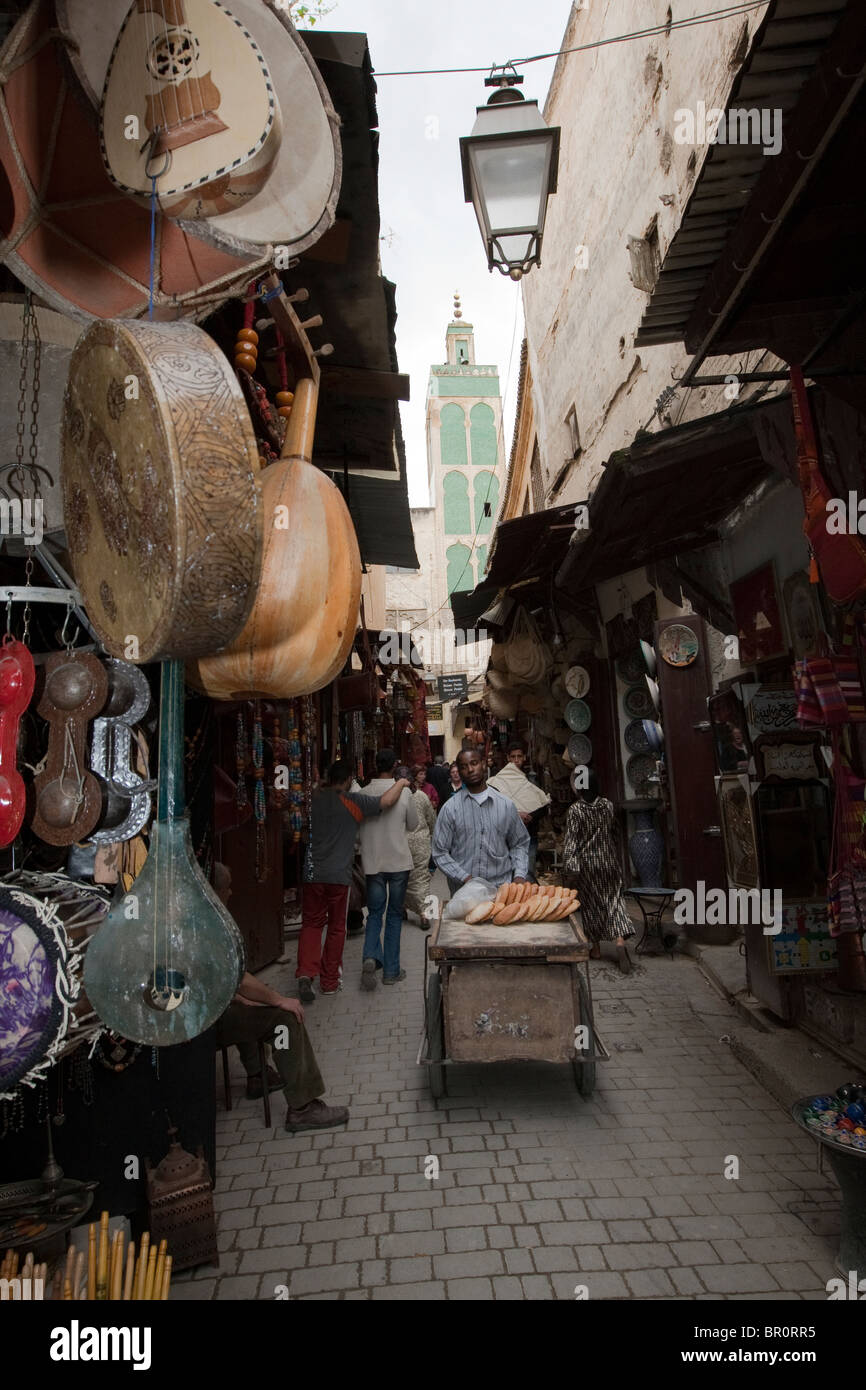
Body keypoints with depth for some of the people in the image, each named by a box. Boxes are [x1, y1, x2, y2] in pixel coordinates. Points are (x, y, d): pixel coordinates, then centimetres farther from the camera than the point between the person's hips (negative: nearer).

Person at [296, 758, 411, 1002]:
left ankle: (306, 973, -6)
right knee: (336, 927, 12)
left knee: (311, 923, 13)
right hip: (339, 875, -2)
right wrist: (401, 783, -1)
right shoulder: (353, 801, -8)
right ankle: (329, 982, 20)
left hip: (312, 873, 2)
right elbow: (386, 801, -19)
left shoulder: (314, 797, 3)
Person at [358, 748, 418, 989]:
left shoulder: (364, 793, -6)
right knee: (394, 914, 10)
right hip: (399, 861, -1)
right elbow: (413, 825, 2)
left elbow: (357, 824, 6)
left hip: (373, 862, 1)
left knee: (375, 913, 13)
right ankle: (391, 970, 13)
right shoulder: (404, 791, -10)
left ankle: (371, 957, -11)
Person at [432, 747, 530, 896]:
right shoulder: (450, 808, 0)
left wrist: (520, 875, 0)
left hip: (501, 886, 1)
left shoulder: (506, 805, 5)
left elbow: (519, 844, 14)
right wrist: (465, 878, -11)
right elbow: (440, 853, 0)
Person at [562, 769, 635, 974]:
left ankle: (596, 948, 16)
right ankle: (620, 939, -15)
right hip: (609, 862, 2)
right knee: (614, 899, 5)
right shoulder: (608, 805, 0)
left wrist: (569, 861, -17)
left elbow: (571, 839, -17)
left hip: (587, 863, -2)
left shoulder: (575, 810, -11)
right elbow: (615, 834, 9)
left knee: (591, 903, 9)